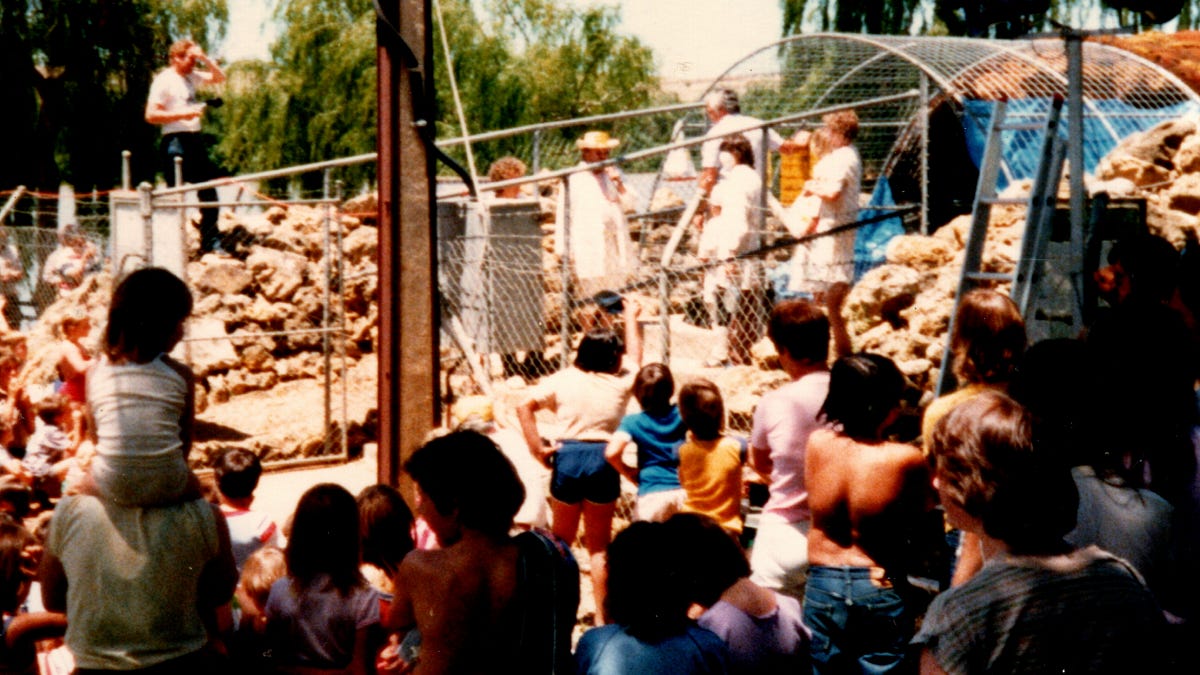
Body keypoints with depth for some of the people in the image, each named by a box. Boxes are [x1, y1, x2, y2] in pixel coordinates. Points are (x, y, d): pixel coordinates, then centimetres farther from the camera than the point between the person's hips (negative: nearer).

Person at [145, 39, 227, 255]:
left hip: (195, 139, 8)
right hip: (175, 141, -8)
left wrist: (205, 58, 7)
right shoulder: (164, 80, -8)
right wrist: (183, 114, -18)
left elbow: (219, 78, 21)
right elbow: (151, 115, -14)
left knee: (209, 192, 9)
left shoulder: (192, 76, 15)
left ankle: (211, 243, 17)